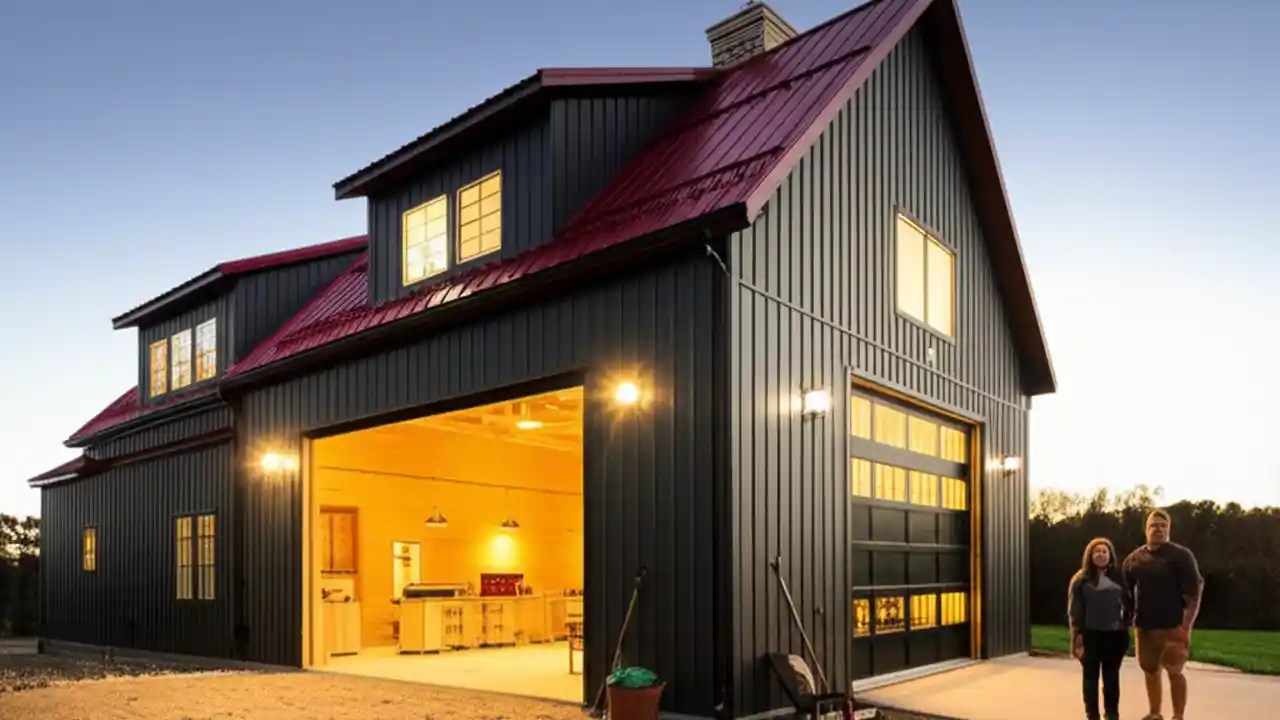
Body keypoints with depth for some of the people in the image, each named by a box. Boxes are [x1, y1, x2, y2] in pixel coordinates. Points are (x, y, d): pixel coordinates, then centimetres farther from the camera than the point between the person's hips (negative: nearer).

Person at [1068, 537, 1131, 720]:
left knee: (1112, 676, 9)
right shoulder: (1081, 580, 0)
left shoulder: (1118, 578, 7)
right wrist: (1077, 635, -8)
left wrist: (1125, 629, 3)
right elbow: (1075, 610, -2)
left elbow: (1127, 605, 9)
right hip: (1090, 635, -2)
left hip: (1114, 635, 2)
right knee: (1091, 676, 5)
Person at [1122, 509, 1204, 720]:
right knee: (1150, 670, 12)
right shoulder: (1133, 559, 7)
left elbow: (1194, 594, -10)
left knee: (1174, 672, -1)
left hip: (1172, 626, -5)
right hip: (1143, 626, 5)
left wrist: (1186, 626, -16)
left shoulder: (1180, 556, -6)